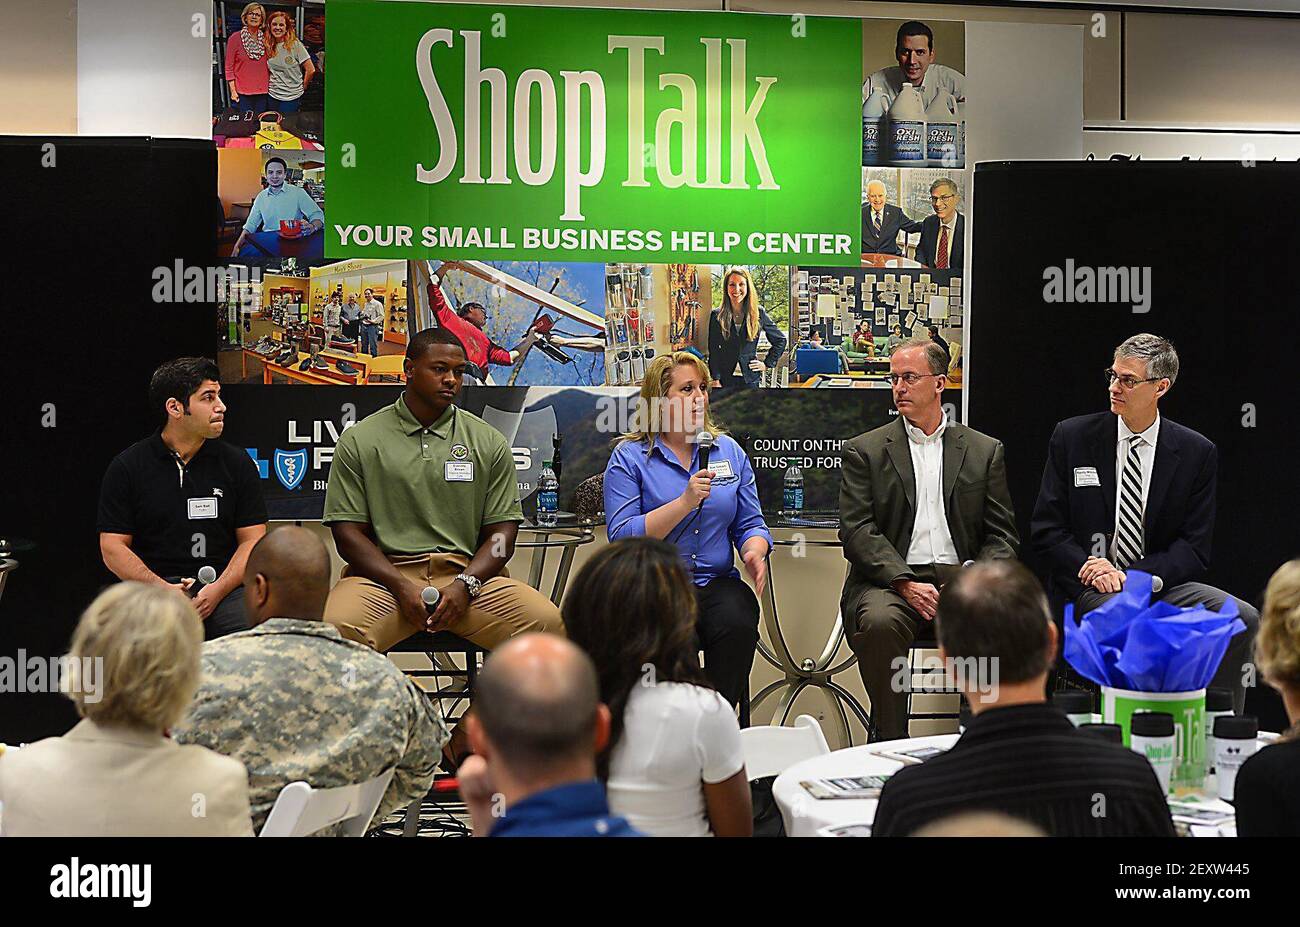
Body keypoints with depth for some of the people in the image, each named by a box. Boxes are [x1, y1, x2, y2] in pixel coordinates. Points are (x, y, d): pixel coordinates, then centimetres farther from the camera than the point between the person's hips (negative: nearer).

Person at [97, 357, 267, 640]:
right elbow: (112, 548, 3)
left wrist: (216, 591, -11)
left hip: (224, 588, 2)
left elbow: (253, 540, 7)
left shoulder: (237, 463, 11)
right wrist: (163, 589, -13)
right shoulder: (127, 467, 6)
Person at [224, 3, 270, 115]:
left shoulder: (265, 39, 8)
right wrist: (233, 91, -8)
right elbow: (229, 67, -3)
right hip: (242, 93, -3)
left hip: (262, 93, 3)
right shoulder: (235, 38, -2)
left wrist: (270, 86, 9)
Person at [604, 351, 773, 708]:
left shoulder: (729, 450, 16)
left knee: (737, 624, -30)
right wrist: (685, 502, -17)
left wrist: (754, 553, -8)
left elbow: (750, 524, 16)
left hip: (717, 582, 3)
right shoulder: (629, 457, 3)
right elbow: (622, 537, -9)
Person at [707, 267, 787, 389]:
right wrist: (716, 381, -6)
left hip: (750, 379, 1)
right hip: (726, 378, 0)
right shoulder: (717, 316, 1)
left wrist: (767, 363, 7)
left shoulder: (759, 313, 3)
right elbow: (713, 351, 1)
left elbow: (780, 340, 14)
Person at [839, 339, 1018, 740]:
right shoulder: (865, 451, 11)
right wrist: (905, 584, -15)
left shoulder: (985, 451, 15)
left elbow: (1002, 535, 11)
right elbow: (857, 532, -1)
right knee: (880, 622, -34)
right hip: (890, 581, -1)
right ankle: (891, 747, -20)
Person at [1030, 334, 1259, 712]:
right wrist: (1090, 569, -16)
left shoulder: (1196, 452, 5)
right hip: (1088, 587, -2)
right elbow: (1045, 528, 2)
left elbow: (1193, 549, 1)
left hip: (1162, 583, 2)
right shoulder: (1072, 437, 4)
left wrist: (1133, 576, -15)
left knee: (1242, 618, -23)